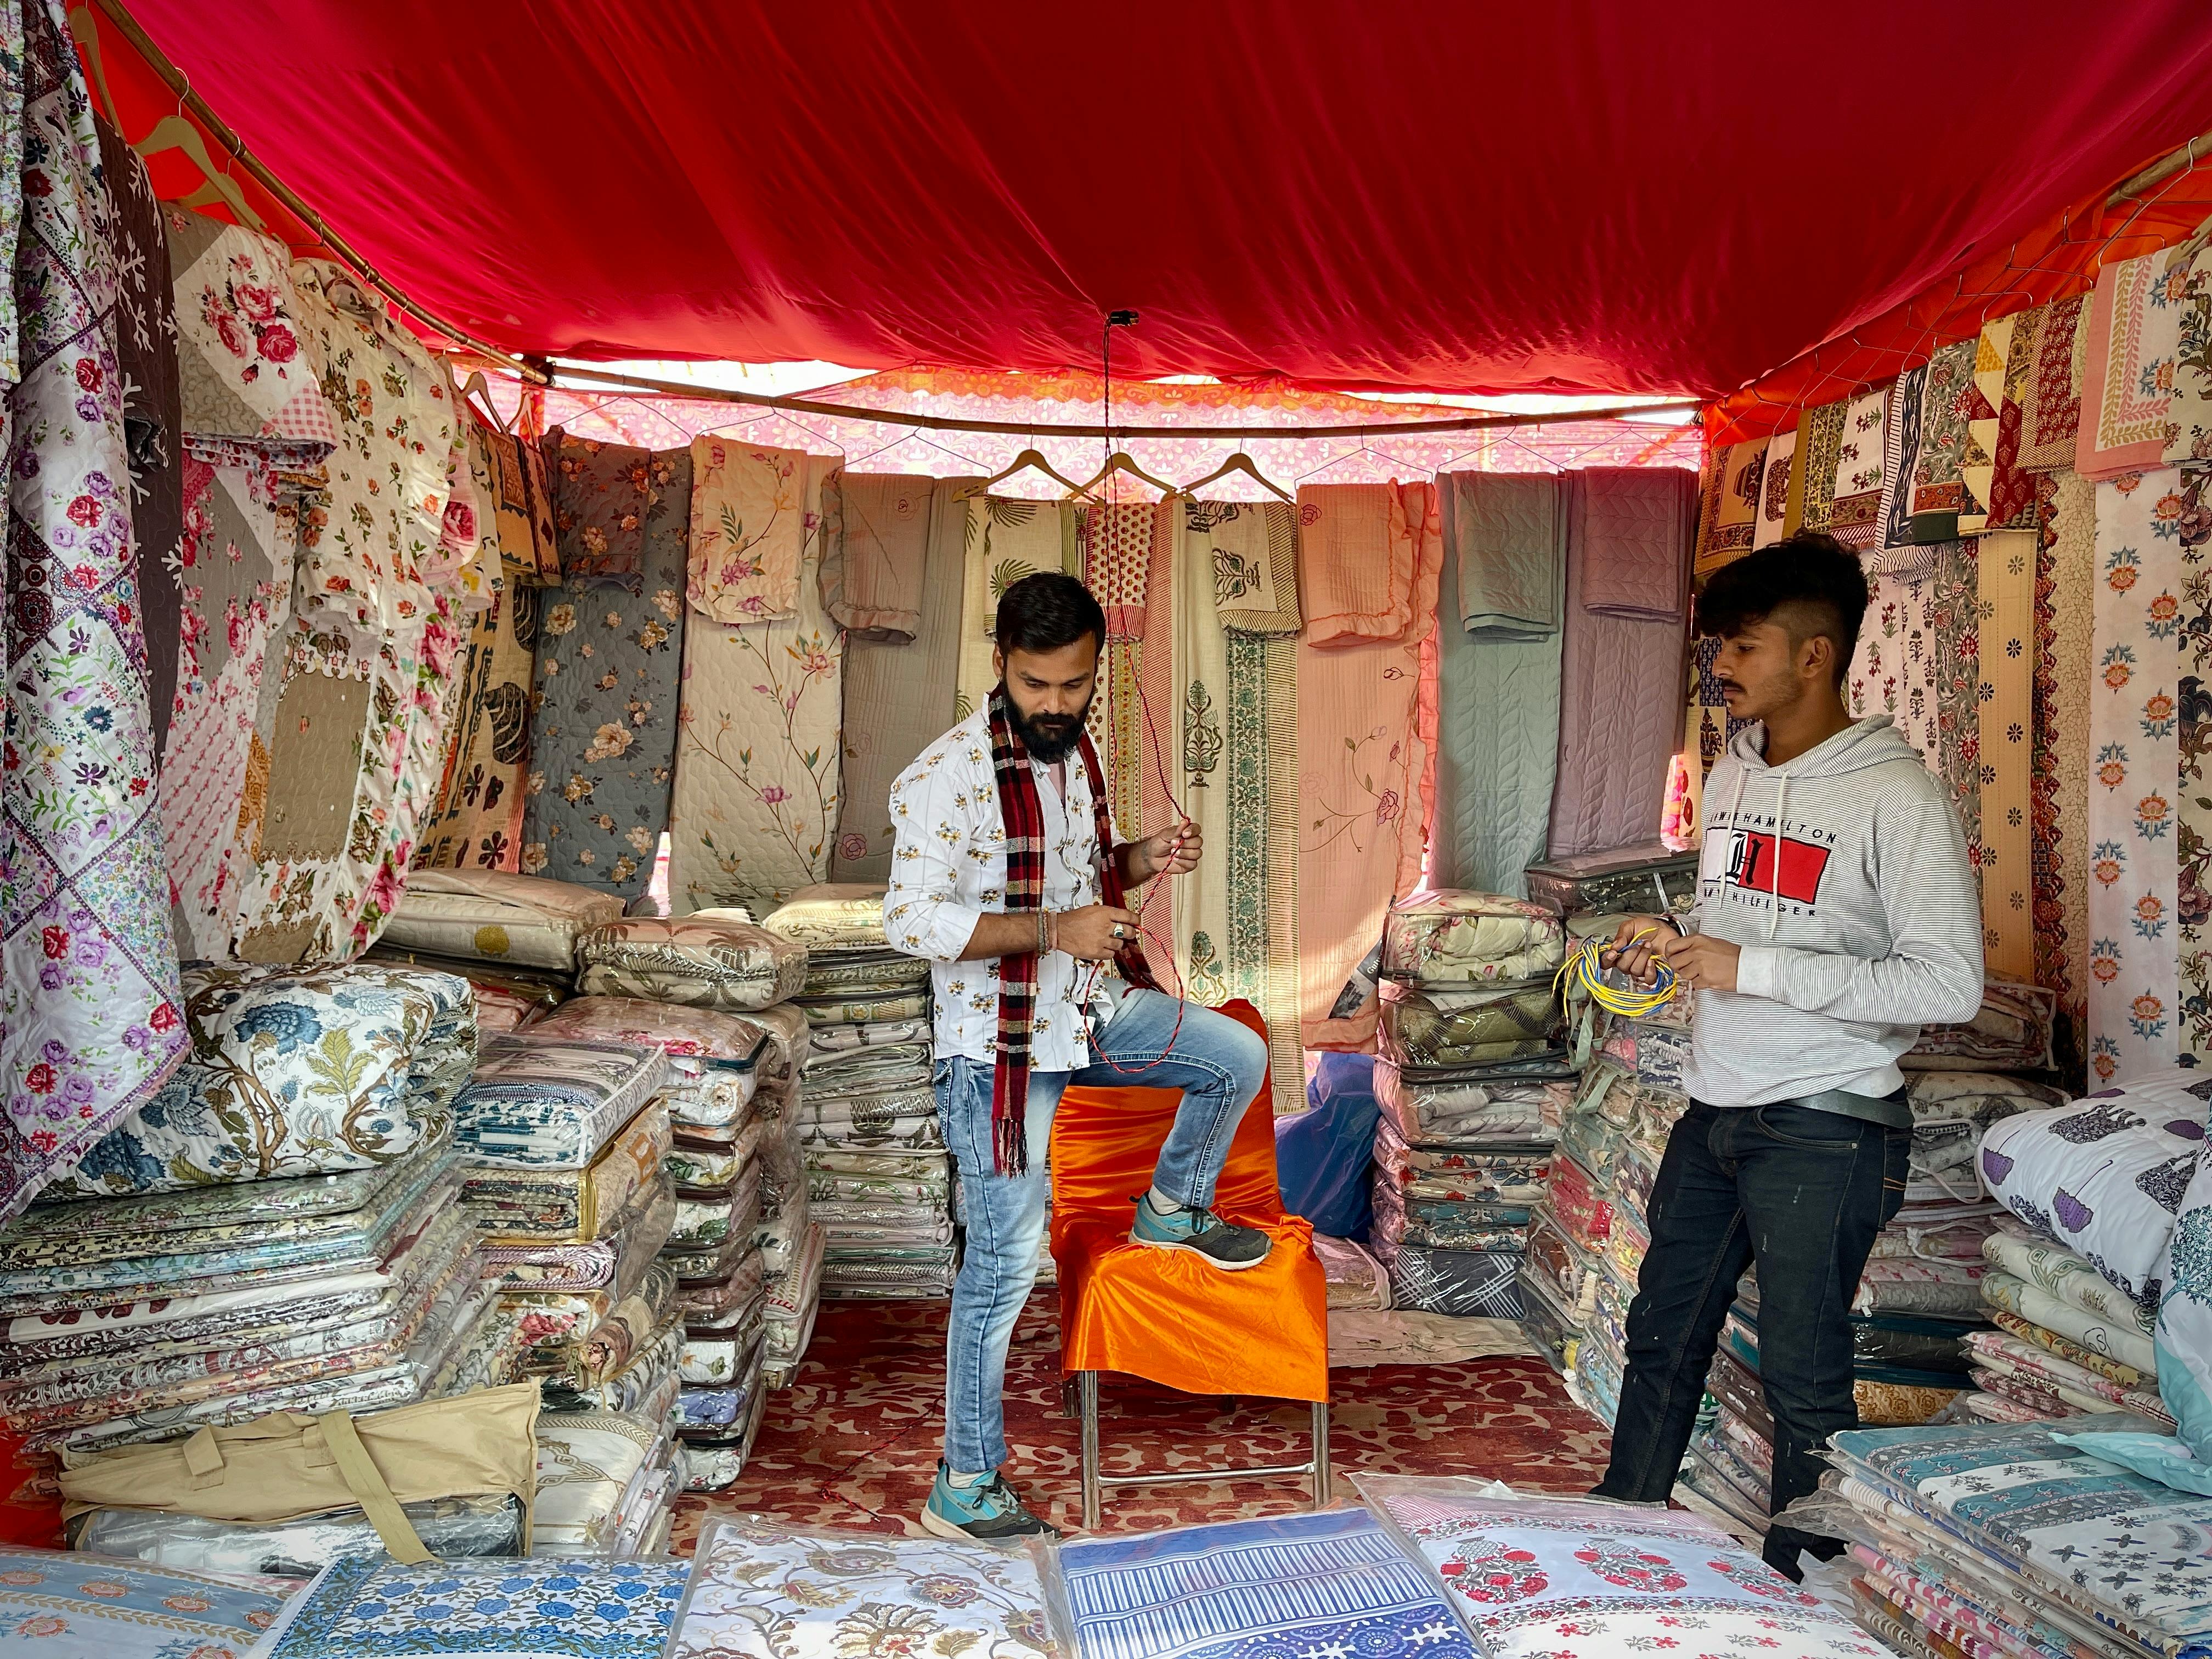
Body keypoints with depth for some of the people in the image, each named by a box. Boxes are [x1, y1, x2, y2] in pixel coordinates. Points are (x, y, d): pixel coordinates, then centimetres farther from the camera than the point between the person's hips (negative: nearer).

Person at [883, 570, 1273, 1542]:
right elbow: (911, 920, -24)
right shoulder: (951, 775, -20)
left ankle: (1172, 1208, 28)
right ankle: (964, 1487, 15)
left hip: (1092, 1008, 7)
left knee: (1238, 1058, 4)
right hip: (1000, 1045, -7)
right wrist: (1054, 930, -29)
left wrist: (1140, 859, -3)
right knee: (1005, 1263, -1)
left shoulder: (1075, 753, 5)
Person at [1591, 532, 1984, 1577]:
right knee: (1663, 1335, 19)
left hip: (1823, 1132, -8)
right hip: (1714, 1113, 8)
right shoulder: (1731, 774, 9)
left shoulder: (1896, 796, -15)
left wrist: (1751, 969, -23)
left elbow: (1950, 982, -21)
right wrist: (1674, 940, 1)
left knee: (1802, 1375, 4)